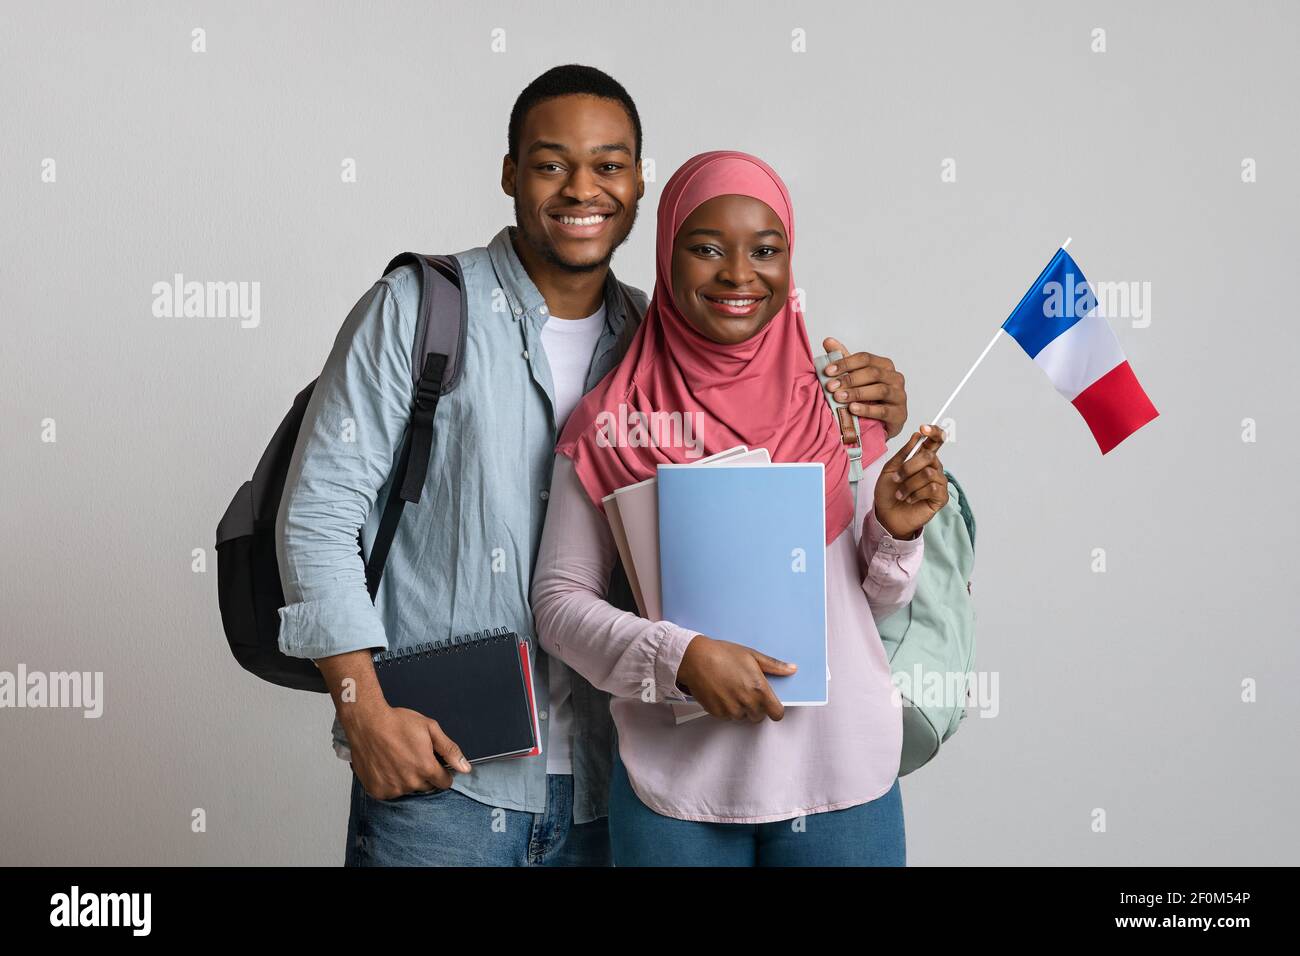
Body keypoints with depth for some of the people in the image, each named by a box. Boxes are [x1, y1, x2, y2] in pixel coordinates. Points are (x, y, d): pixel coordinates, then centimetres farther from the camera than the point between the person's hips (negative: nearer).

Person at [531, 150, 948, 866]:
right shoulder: (610, 424, -4)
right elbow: (558, 602, -3)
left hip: (843, 779, 2)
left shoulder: (839, 403, 1)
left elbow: (875, 601, 9)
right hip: (674, 786, -1)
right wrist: (682, 658, -17)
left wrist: (896, 532, -11)